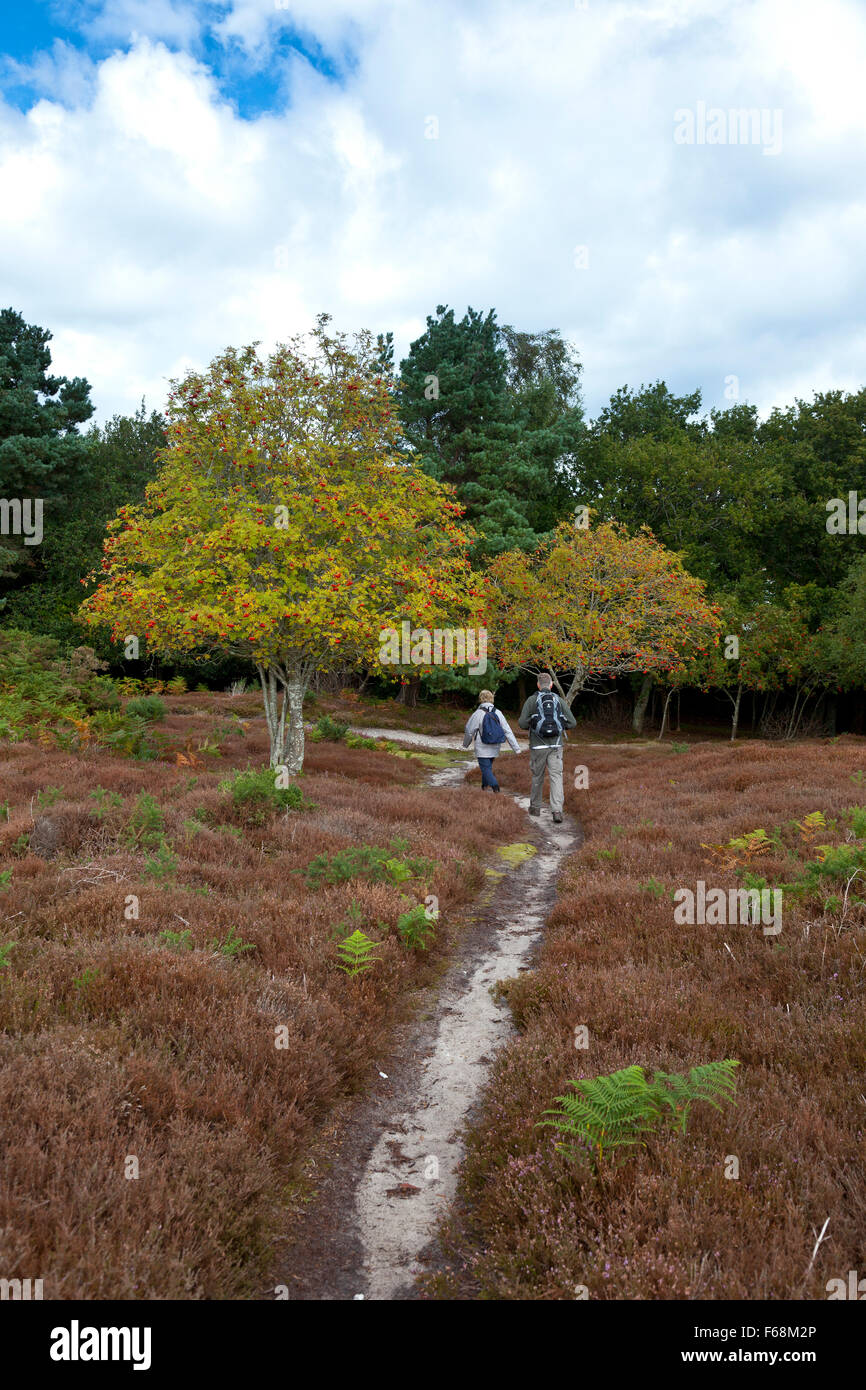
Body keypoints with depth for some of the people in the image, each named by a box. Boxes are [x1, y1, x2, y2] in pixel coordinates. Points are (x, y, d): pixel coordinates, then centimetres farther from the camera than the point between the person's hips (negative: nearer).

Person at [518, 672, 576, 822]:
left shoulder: (532, 700, -2)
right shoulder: (559, 700, 5)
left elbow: (522, 723, -6)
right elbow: (572, 723, 2)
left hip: (538, 746, -1)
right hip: (556, 745, 1)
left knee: (537, 776, 15)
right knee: (556, 777, -2)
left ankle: (535, 807, 28)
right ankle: (557, 810, -17)